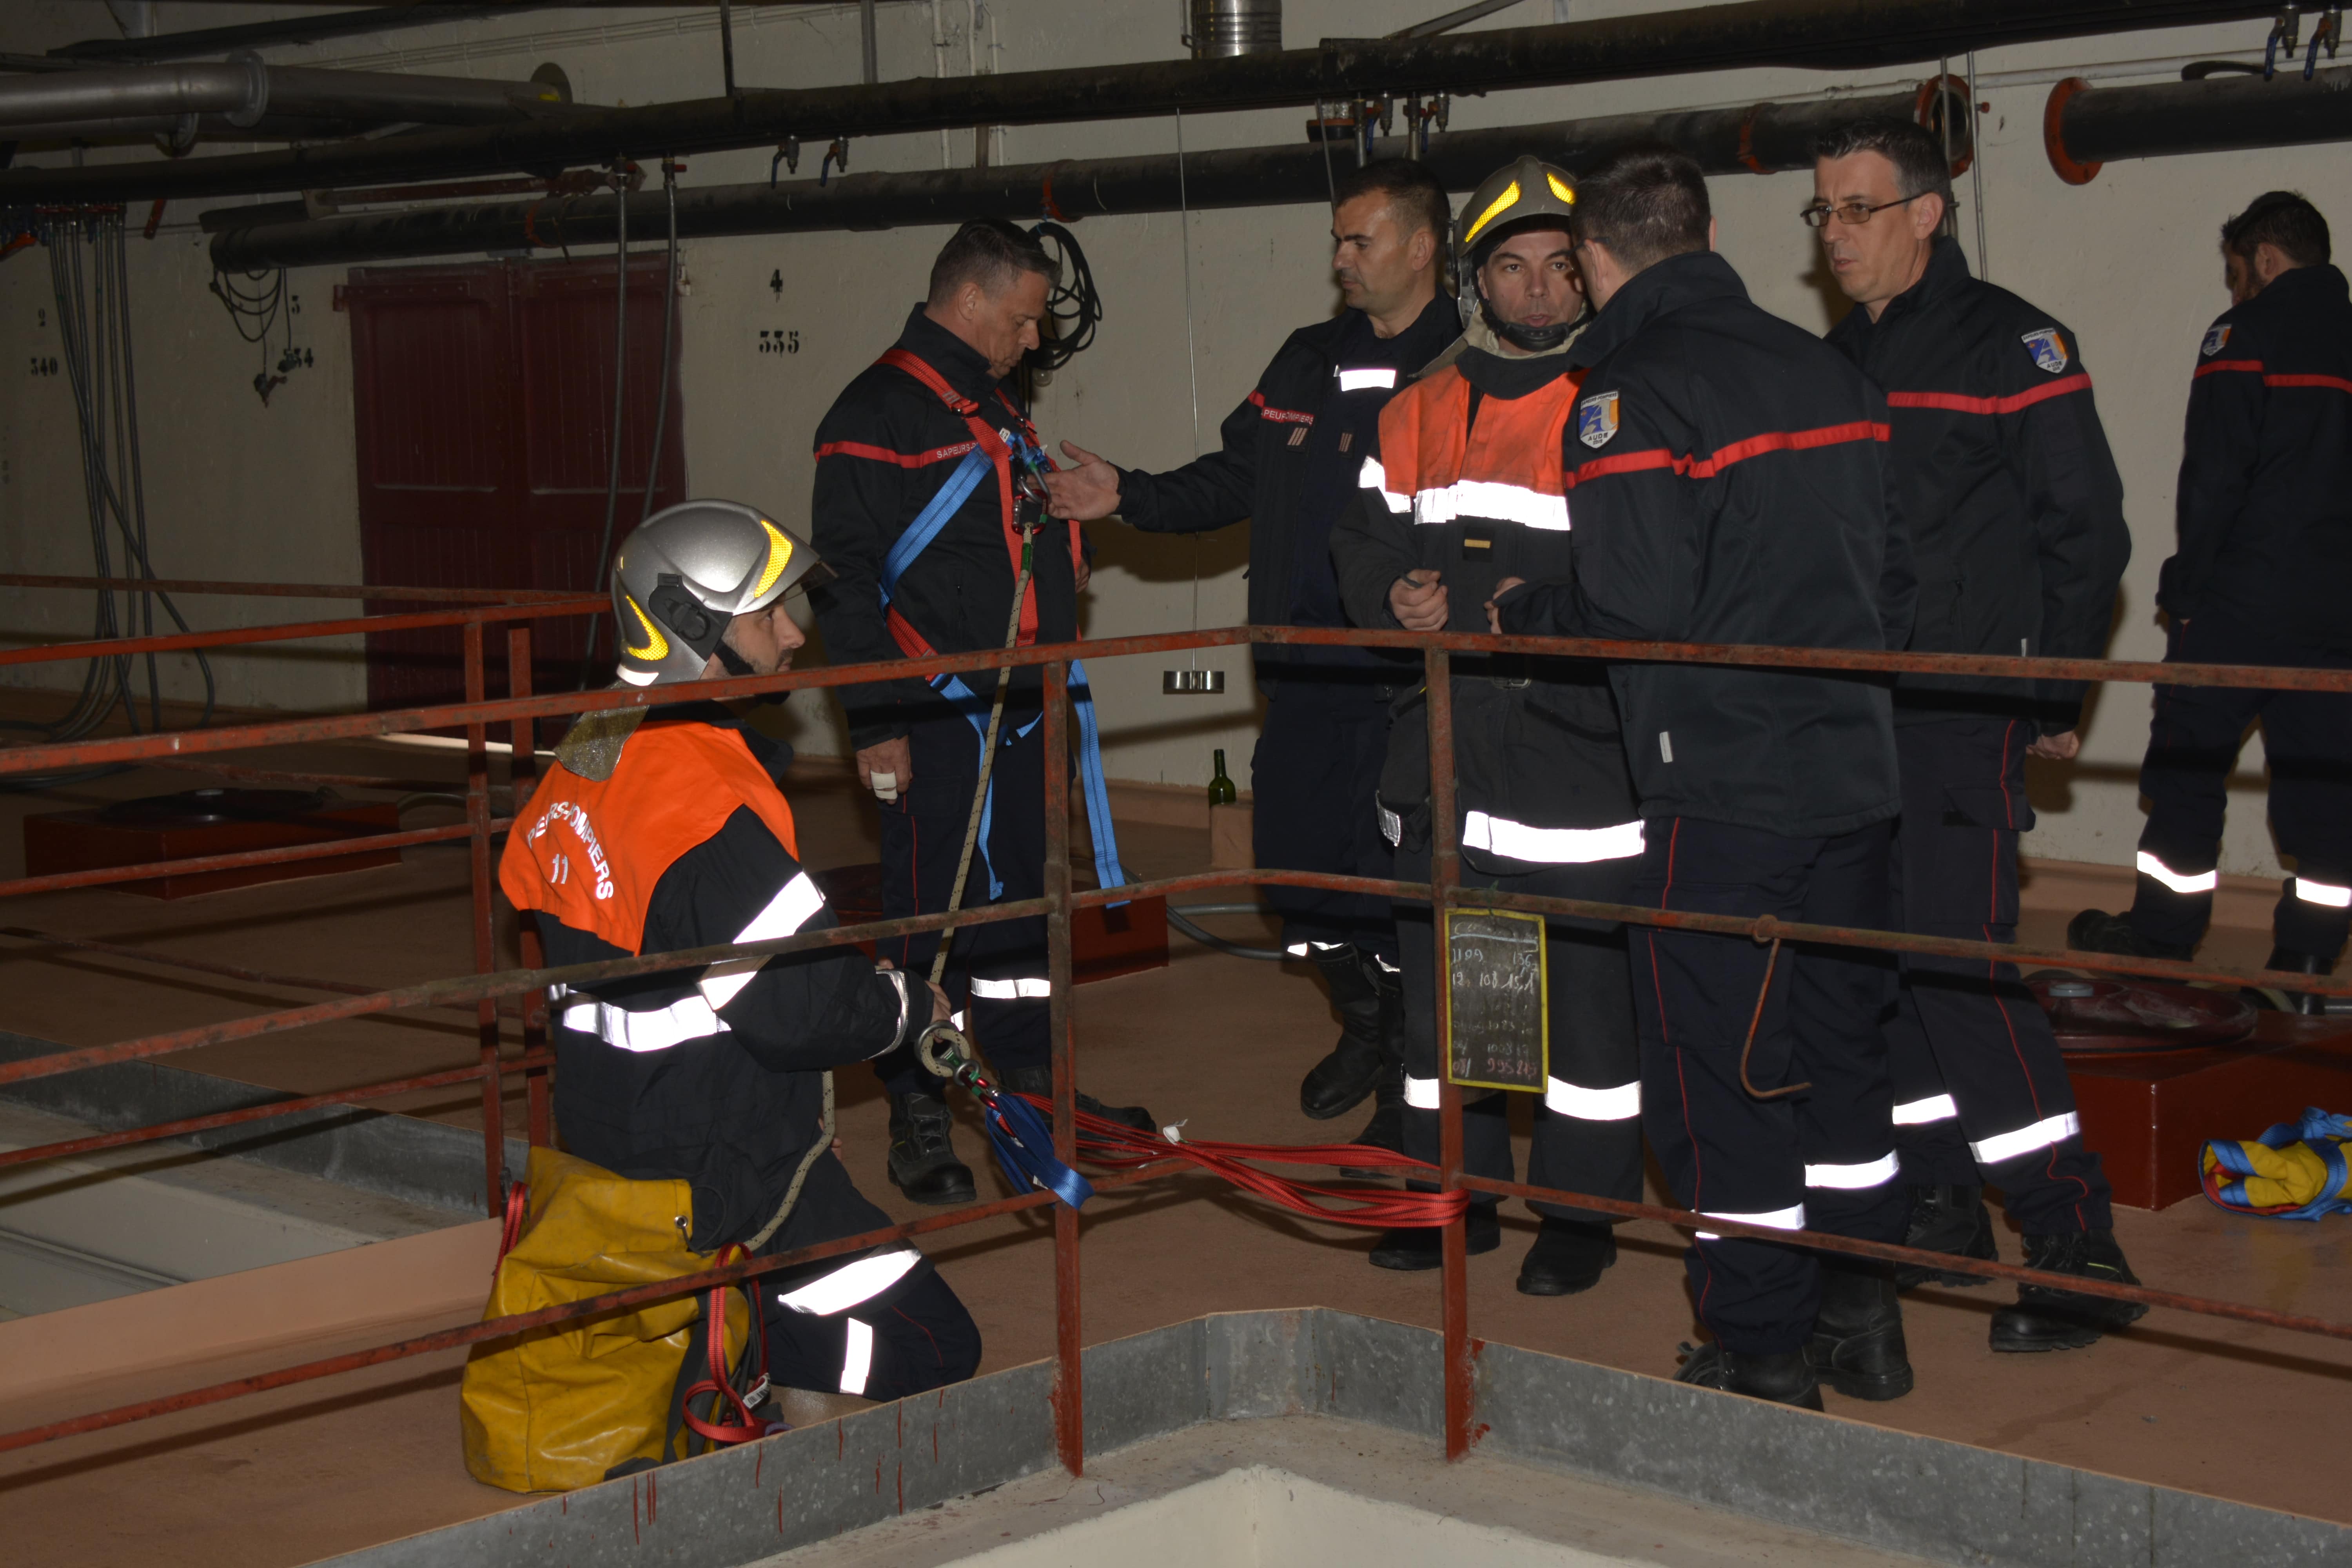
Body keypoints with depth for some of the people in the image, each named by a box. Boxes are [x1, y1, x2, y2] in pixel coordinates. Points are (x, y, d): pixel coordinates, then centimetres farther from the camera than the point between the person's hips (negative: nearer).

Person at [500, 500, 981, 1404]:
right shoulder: (706, 799, -24)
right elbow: (804, 1009, -24)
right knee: (926, 1349, -9)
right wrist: (915, 1007, -3)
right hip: (719, 1176, -10)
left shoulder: (585, 762, 7)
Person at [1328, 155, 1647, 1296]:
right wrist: (1399, 595, -9)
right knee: (1437, 976, 13)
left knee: (1587, 986, 1)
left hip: (1579, 747, -5)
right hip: (1444, 748, 6)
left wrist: (1458, 594, -19)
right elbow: (1363, 550, 14)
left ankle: (1582, 1212, 14)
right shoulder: (1420, 411, 13)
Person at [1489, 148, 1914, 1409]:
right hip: (1854, 769, 7)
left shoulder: (1629, 394, -12)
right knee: (1840, 1044, 18)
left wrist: (1517, 612, -2)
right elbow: (1893, 571, 14)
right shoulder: (1827, 372, 10)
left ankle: (1762, 1358, 9)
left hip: (1723, 785, -7)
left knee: (1715, 1069, 3)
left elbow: (1632, 607, -20)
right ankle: (1866, 1320, 27)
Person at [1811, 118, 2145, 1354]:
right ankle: (1939, 1214, 21)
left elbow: (2086, 531, -5)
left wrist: (2057, 698, -7)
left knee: (1955, 960, -14)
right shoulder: (1833, 362, 16)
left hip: (1961, 709, -7)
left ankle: (2077, 1247, -7)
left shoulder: (2010, 345, -4)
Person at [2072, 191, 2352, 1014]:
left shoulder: (2245, 335, -5)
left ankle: (2162, 935, 9)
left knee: (2188, 761, 4)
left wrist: (2186, 586, -5)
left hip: (2246, 598, -6)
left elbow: (2214, 476, -12)